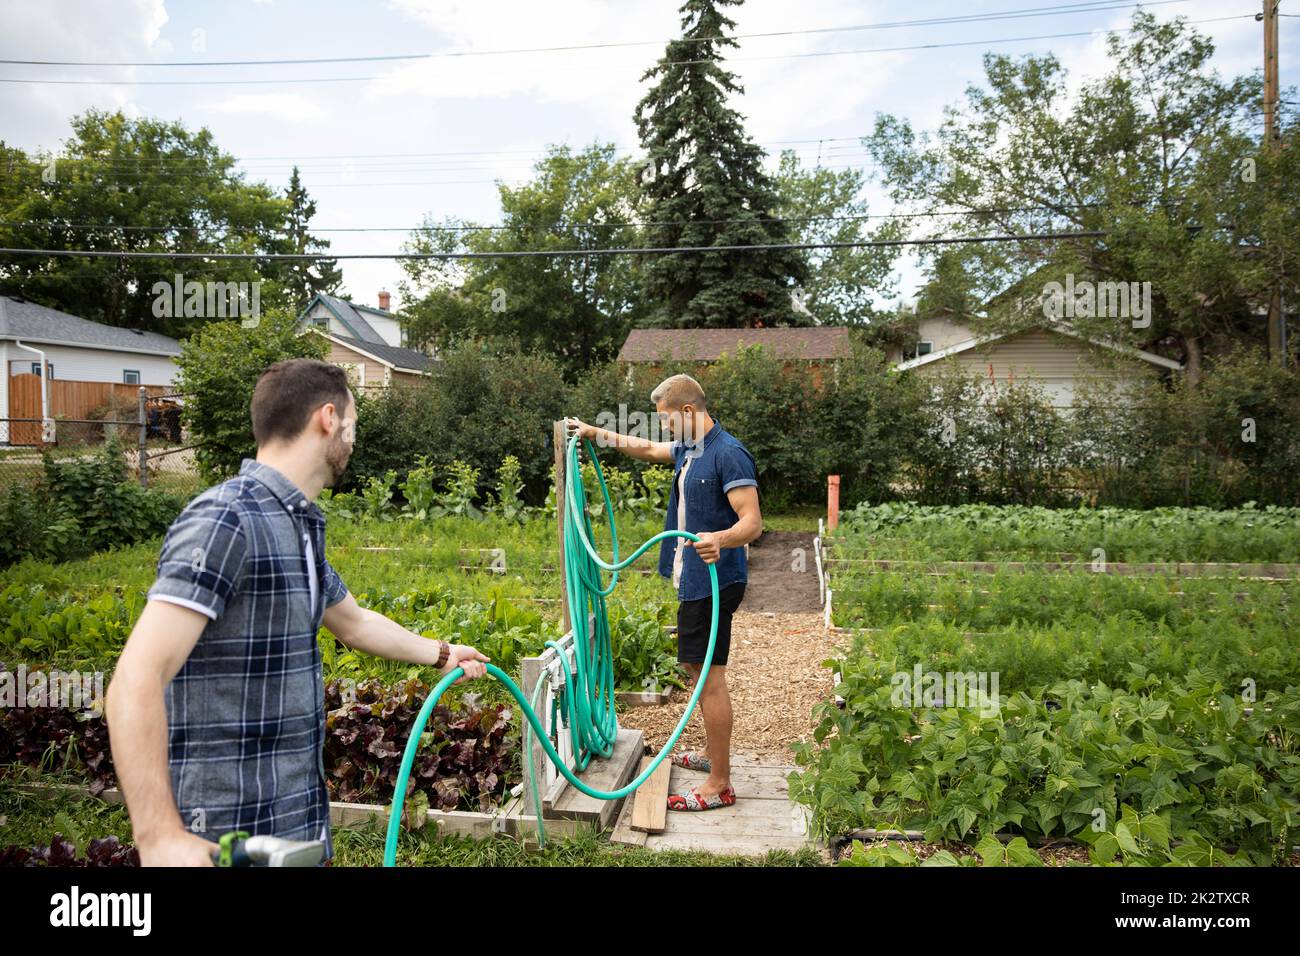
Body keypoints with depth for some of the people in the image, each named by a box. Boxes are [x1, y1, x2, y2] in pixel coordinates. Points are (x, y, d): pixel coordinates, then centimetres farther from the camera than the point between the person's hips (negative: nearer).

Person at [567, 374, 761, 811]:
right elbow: (649, 449, 32)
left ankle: (719, 784, 0)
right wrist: (598, 434, 33)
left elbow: (752, 521, -24)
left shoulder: (728, 454, -18)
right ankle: (713, 753, 35)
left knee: (709, 676, -7)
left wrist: (719, 539, -43)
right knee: (695, 665, 20)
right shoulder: (688, 450, 12)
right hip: (694, 579, 10)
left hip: (714, 581, -10)